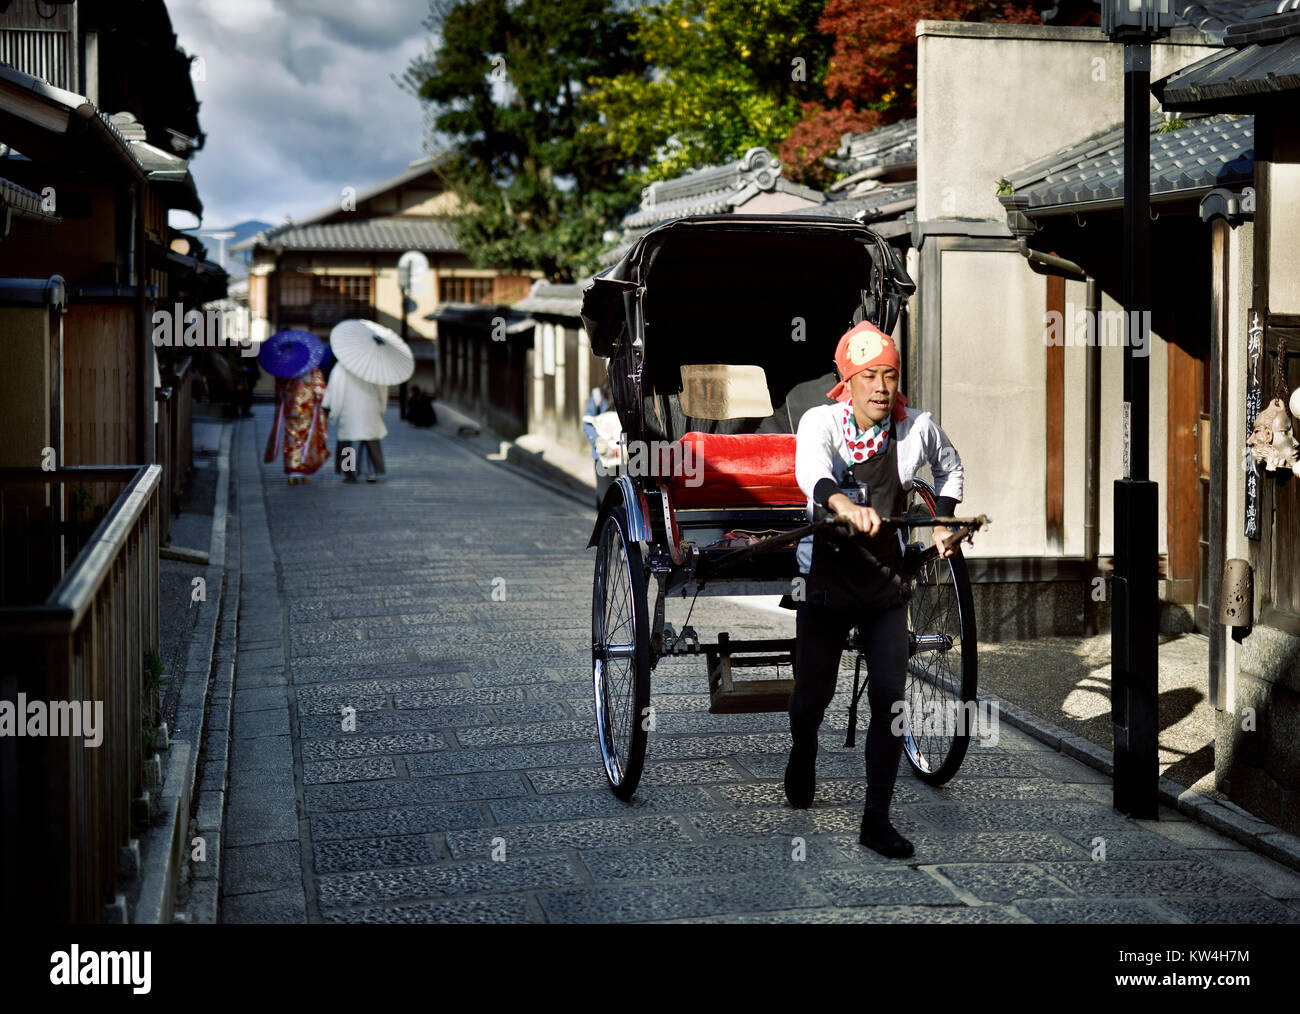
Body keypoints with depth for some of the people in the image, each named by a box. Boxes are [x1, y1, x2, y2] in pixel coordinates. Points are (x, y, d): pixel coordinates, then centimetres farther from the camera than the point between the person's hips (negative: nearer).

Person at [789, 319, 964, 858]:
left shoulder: (917, 427, -6)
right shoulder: (820, 423, -14)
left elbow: (950, 468, 18)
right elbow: (811, 470, -38)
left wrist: (943, 523, 5)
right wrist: (844, 504, -58)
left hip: (884, 581, 2)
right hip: (826, 576, -2)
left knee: (890, 697, -8)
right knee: (813, 694, 11)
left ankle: (876, 821, 1)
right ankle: (802, 754, 46)